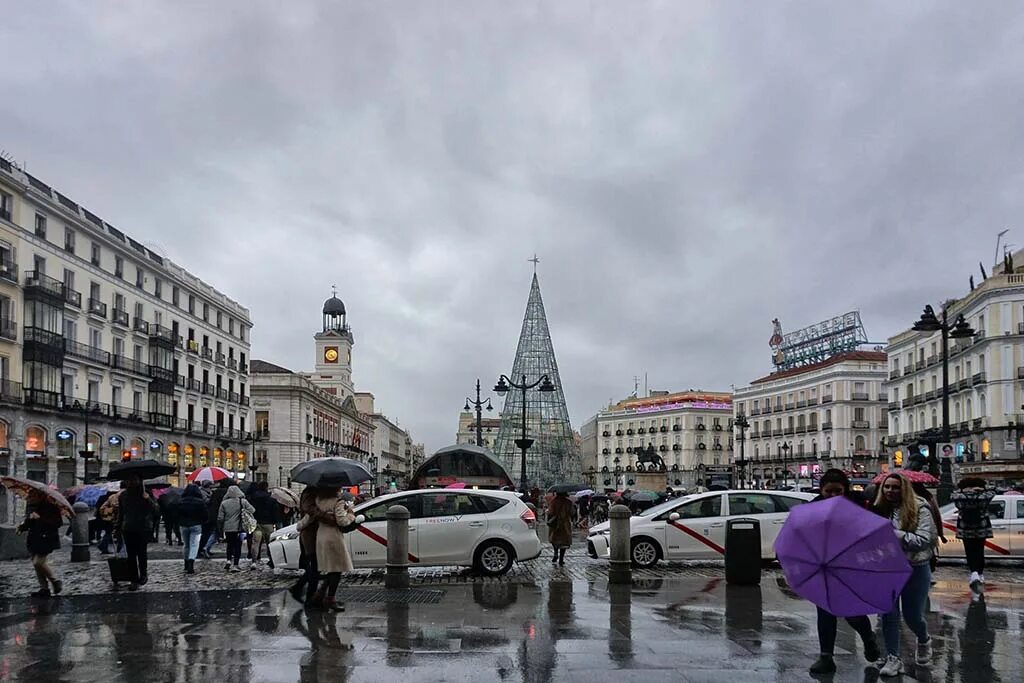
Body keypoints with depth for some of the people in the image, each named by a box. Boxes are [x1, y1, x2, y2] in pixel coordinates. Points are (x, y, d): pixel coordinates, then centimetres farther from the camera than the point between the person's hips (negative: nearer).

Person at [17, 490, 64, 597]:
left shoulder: (51, 506, -15)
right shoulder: (30, 506, 7)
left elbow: (58, 522, -23)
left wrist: (40, 518, -29)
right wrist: (23, 526, 1)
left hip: (47, 539, -8)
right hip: (33, 539, 8)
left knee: (38, 562, -15)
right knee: (36, 563, 9)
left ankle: (55, 581, 5)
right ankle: (44, 588, 19)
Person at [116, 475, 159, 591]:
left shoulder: (146, 494, -2)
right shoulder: (123, 495, 8)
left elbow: (156, 510, -10)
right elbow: (120, 513, 19)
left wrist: (148, 499, -24)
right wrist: (117, 527, 15)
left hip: (144, 529, -3)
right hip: (128, 529, 3)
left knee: (142, 551, -9)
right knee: (131, 555, 1)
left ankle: (143, 574, 14)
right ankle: (134, 580, 8)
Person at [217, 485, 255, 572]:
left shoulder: (224, 503, 0)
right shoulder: (243, 502, -5)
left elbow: (220, 518, 1)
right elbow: (252, 510, -9)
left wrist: (220, 530, 11)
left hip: (227, 529, 2)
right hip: (239, 528, -2)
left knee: (230, 545, 20)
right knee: (237, 546, 3)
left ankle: (229, 560, 6)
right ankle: (235, 565, -1)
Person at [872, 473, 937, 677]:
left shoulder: (919, 510, -8)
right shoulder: (879, 510, 4)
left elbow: (924, 540, -17)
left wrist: (895, 534, -23)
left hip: (915, 569, -3)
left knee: (912, 614, 6)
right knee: (889, 614, 0)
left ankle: (924, 641, 40)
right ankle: (893, 658, 10)